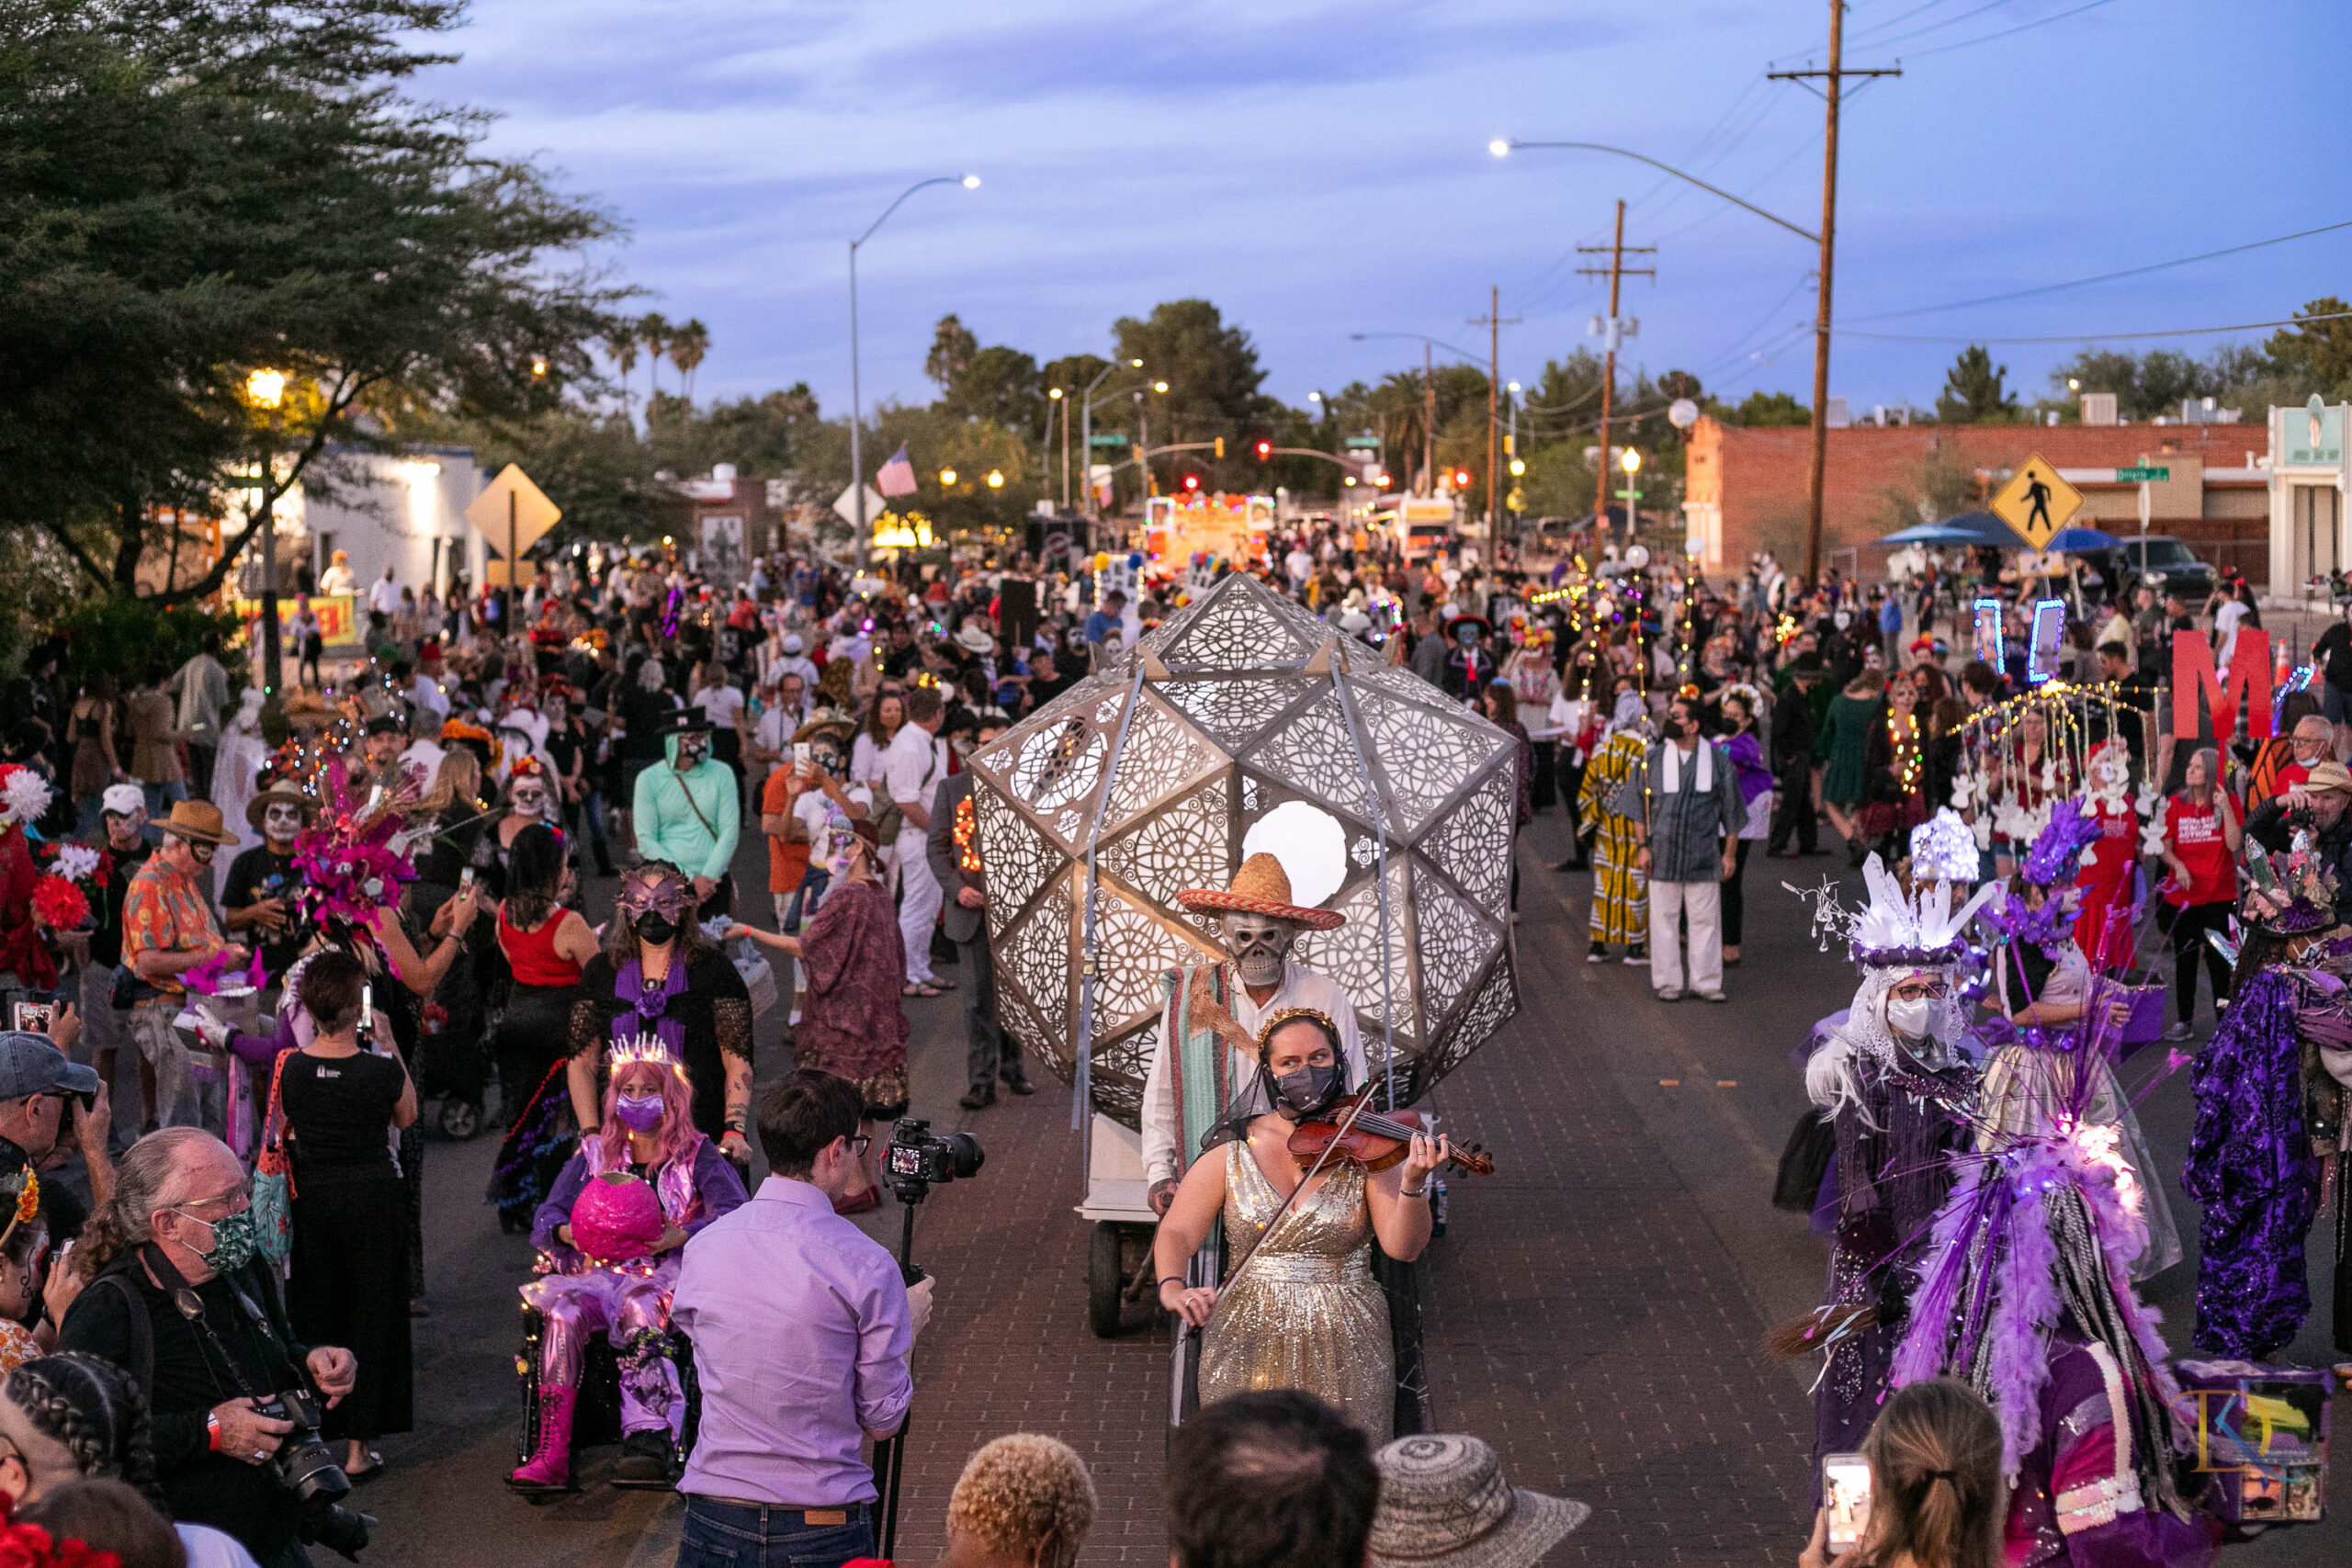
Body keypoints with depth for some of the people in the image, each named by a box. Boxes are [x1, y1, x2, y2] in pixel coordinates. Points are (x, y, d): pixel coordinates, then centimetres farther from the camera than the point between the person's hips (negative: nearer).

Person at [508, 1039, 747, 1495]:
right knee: (564, 1313, -29)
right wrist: (567, 1232, -14)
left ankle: (650, 1443, -50)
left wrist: (683, 1236, -25)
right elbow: (546, 1217, 12)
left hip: (671, 1274, -3)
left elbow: (735, 1216, -5)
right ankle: (552, 1456, -37)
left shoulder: (698, 1156, 9)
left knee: (640, 1310, -37)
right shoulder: (594, 1155, 19)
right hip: (605, 1272, 3)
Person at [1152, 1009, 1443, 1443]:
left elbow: (1402, 1247, -11)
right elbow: (1177, 1233, -2)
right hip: (1247, 1343, 1)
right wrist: (1172, 1288, -22)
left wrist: (1413, 1183, -30)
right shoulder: (1231, 1153, 3)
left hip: (1343, 1347, -1)